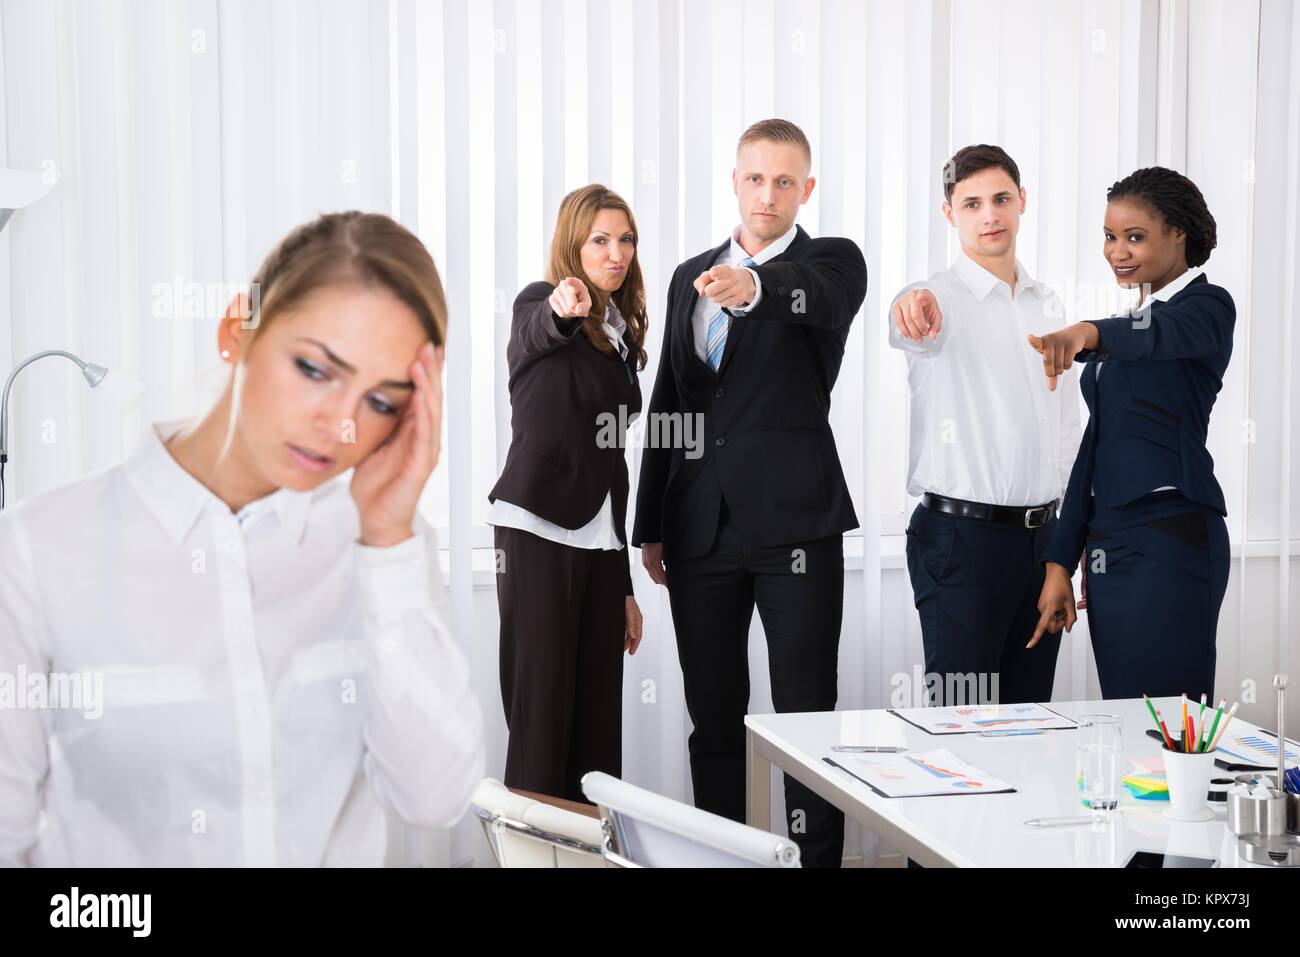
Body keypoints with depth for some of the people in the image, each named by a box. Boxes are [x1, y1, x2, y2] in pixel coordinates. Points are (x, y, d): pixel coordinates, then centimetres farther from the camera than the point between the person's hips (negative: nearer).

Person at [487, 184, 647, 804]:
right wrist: (562, 309, -53)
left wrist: (625, 585, 19)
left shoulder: (621, 338, 20)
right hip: (539, 531, -7)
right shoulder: (541, 307, 0)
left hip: (599, 541, 7)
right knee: (541, 711, -8)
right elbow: (536, 332, -28)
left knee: (598, 718, 4)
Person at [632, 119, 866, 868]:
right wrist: (650, 525, 13)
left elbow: (814, 298, -25)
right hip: (701, 525, 5)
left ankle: (817, 855, 5)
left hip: (794, 520, -4)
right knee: (713, 715, 10)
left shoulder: (834, 263, 1)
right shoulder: (691, 277, 15)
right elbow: (667, 403, 16)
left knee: (807, 713, -2)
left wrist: (753, 287, -48)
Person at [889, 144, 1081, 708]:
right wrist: (912, 309, -56)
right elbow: (912, 329, -31)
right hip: (962, 535, -6)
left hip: (1042, 533, 6)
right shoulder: (939, 299, -5)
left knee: (1030, 713, 10)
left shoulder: (1046, 303, 14)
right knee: (962, 715, -6)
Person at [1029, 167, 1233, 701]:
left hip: (1170, 541, -8)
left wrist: (1086, 334, -49)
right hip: (1109, 545, 8)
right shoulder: (1132, 320, 21)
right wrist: (1061, 562, 13)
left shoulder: (1207, 306, -2)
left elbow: (1164, 335, -28)